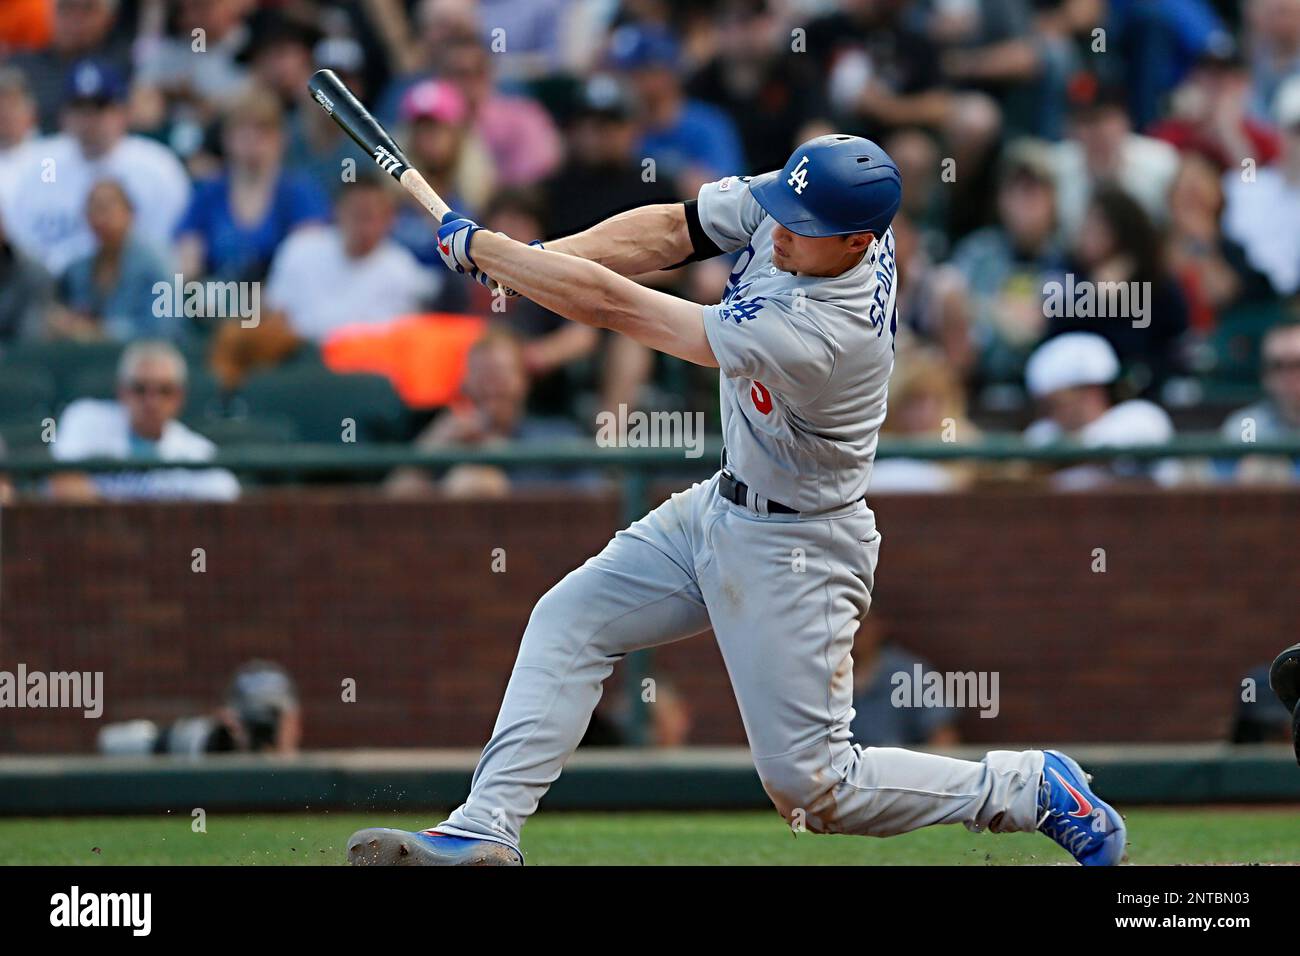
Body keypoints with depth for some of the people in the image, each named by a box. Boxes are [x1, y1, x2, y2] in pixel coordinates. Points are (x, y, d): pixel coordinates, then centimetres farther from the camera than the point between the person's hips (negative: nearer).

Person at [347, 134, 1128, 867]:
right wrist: (536, 257, -21)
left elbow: (617, 307, -32)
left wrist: (480, 248, -22)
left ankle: (1028, 789, 12)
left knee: (813, 789, -4)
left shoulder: (822, 331, -36)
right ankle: (487, 831, 3)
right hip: (721, 506, 9)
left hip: (794, 553, -9)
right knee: (569, 620, 4)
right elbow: (670, 232, -5)